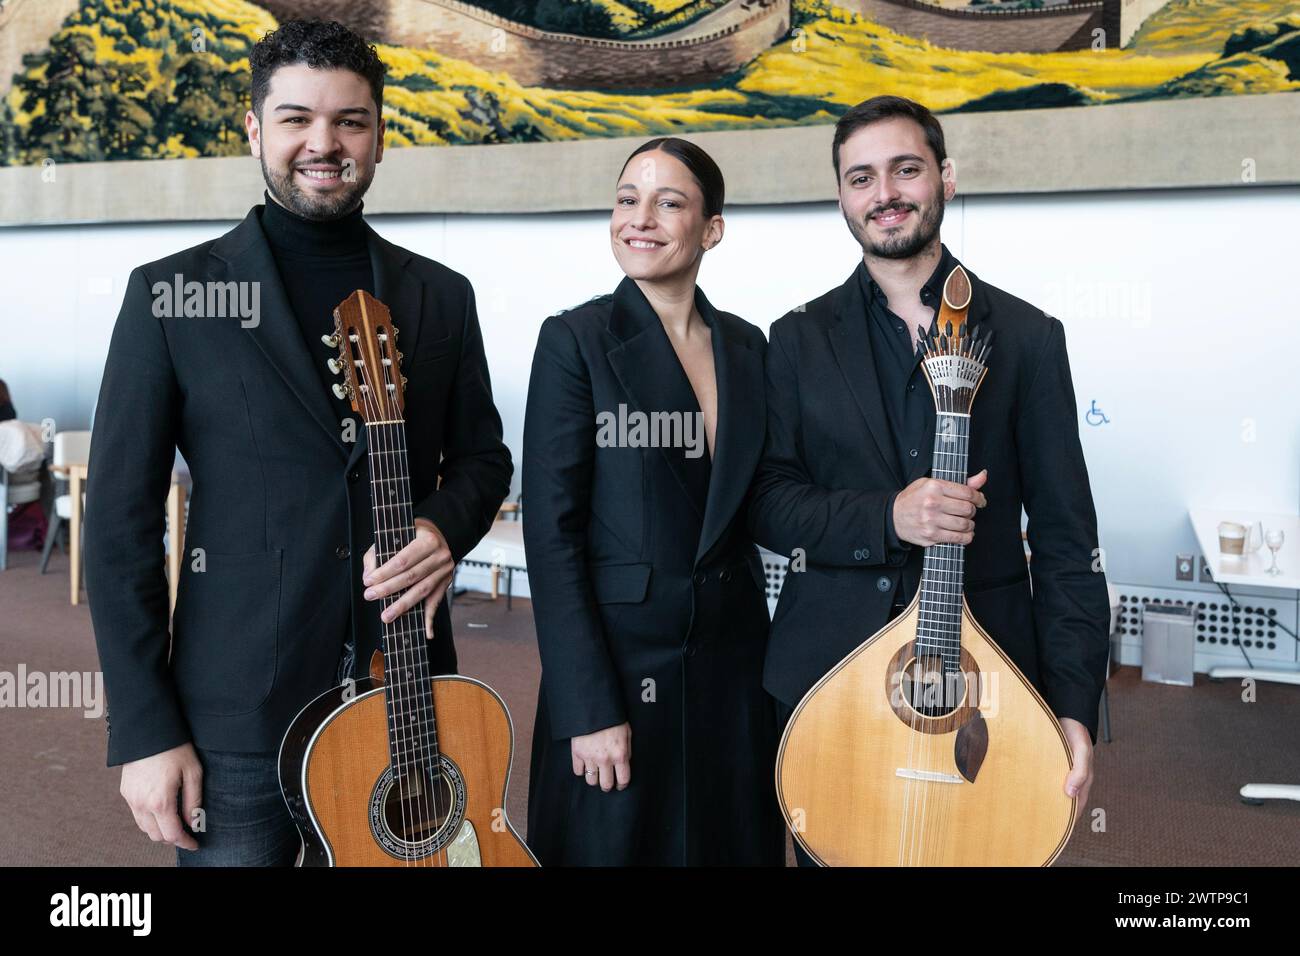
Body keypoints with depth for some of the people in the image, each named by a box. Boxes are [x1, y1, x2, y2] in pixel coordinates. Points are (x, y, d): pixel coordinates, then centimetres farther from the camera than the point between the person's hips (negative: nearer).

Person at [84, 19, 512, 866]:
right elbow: (121, 518, -4)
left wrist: (446, 527, -11)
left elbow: (482, 457, 12)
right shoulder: (172, 295, -3)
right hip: (238, 711, -2)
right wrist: (144, 730, -7)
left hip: (408, 696, 3)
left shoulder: (441, 296, 5)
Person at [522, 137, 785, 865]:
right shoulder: (575, 340, -8)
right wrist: (589, 711, -16)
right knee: (618, 845, 10)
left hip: (734, 653, 5)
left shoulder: (746, 346, 6)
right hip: (621, 655, -4)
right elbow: (552, 534, -12)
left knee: (734, 843, 16)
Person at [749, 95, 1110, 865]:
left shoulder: (1027, 336, 0)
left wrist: (1076, 707, -9)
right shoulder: (801, 339, 4)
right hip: (829, 669, 1)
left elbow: (1066, 534, -2)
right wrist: (887, 517, -19)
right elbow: (767, 502, -1)